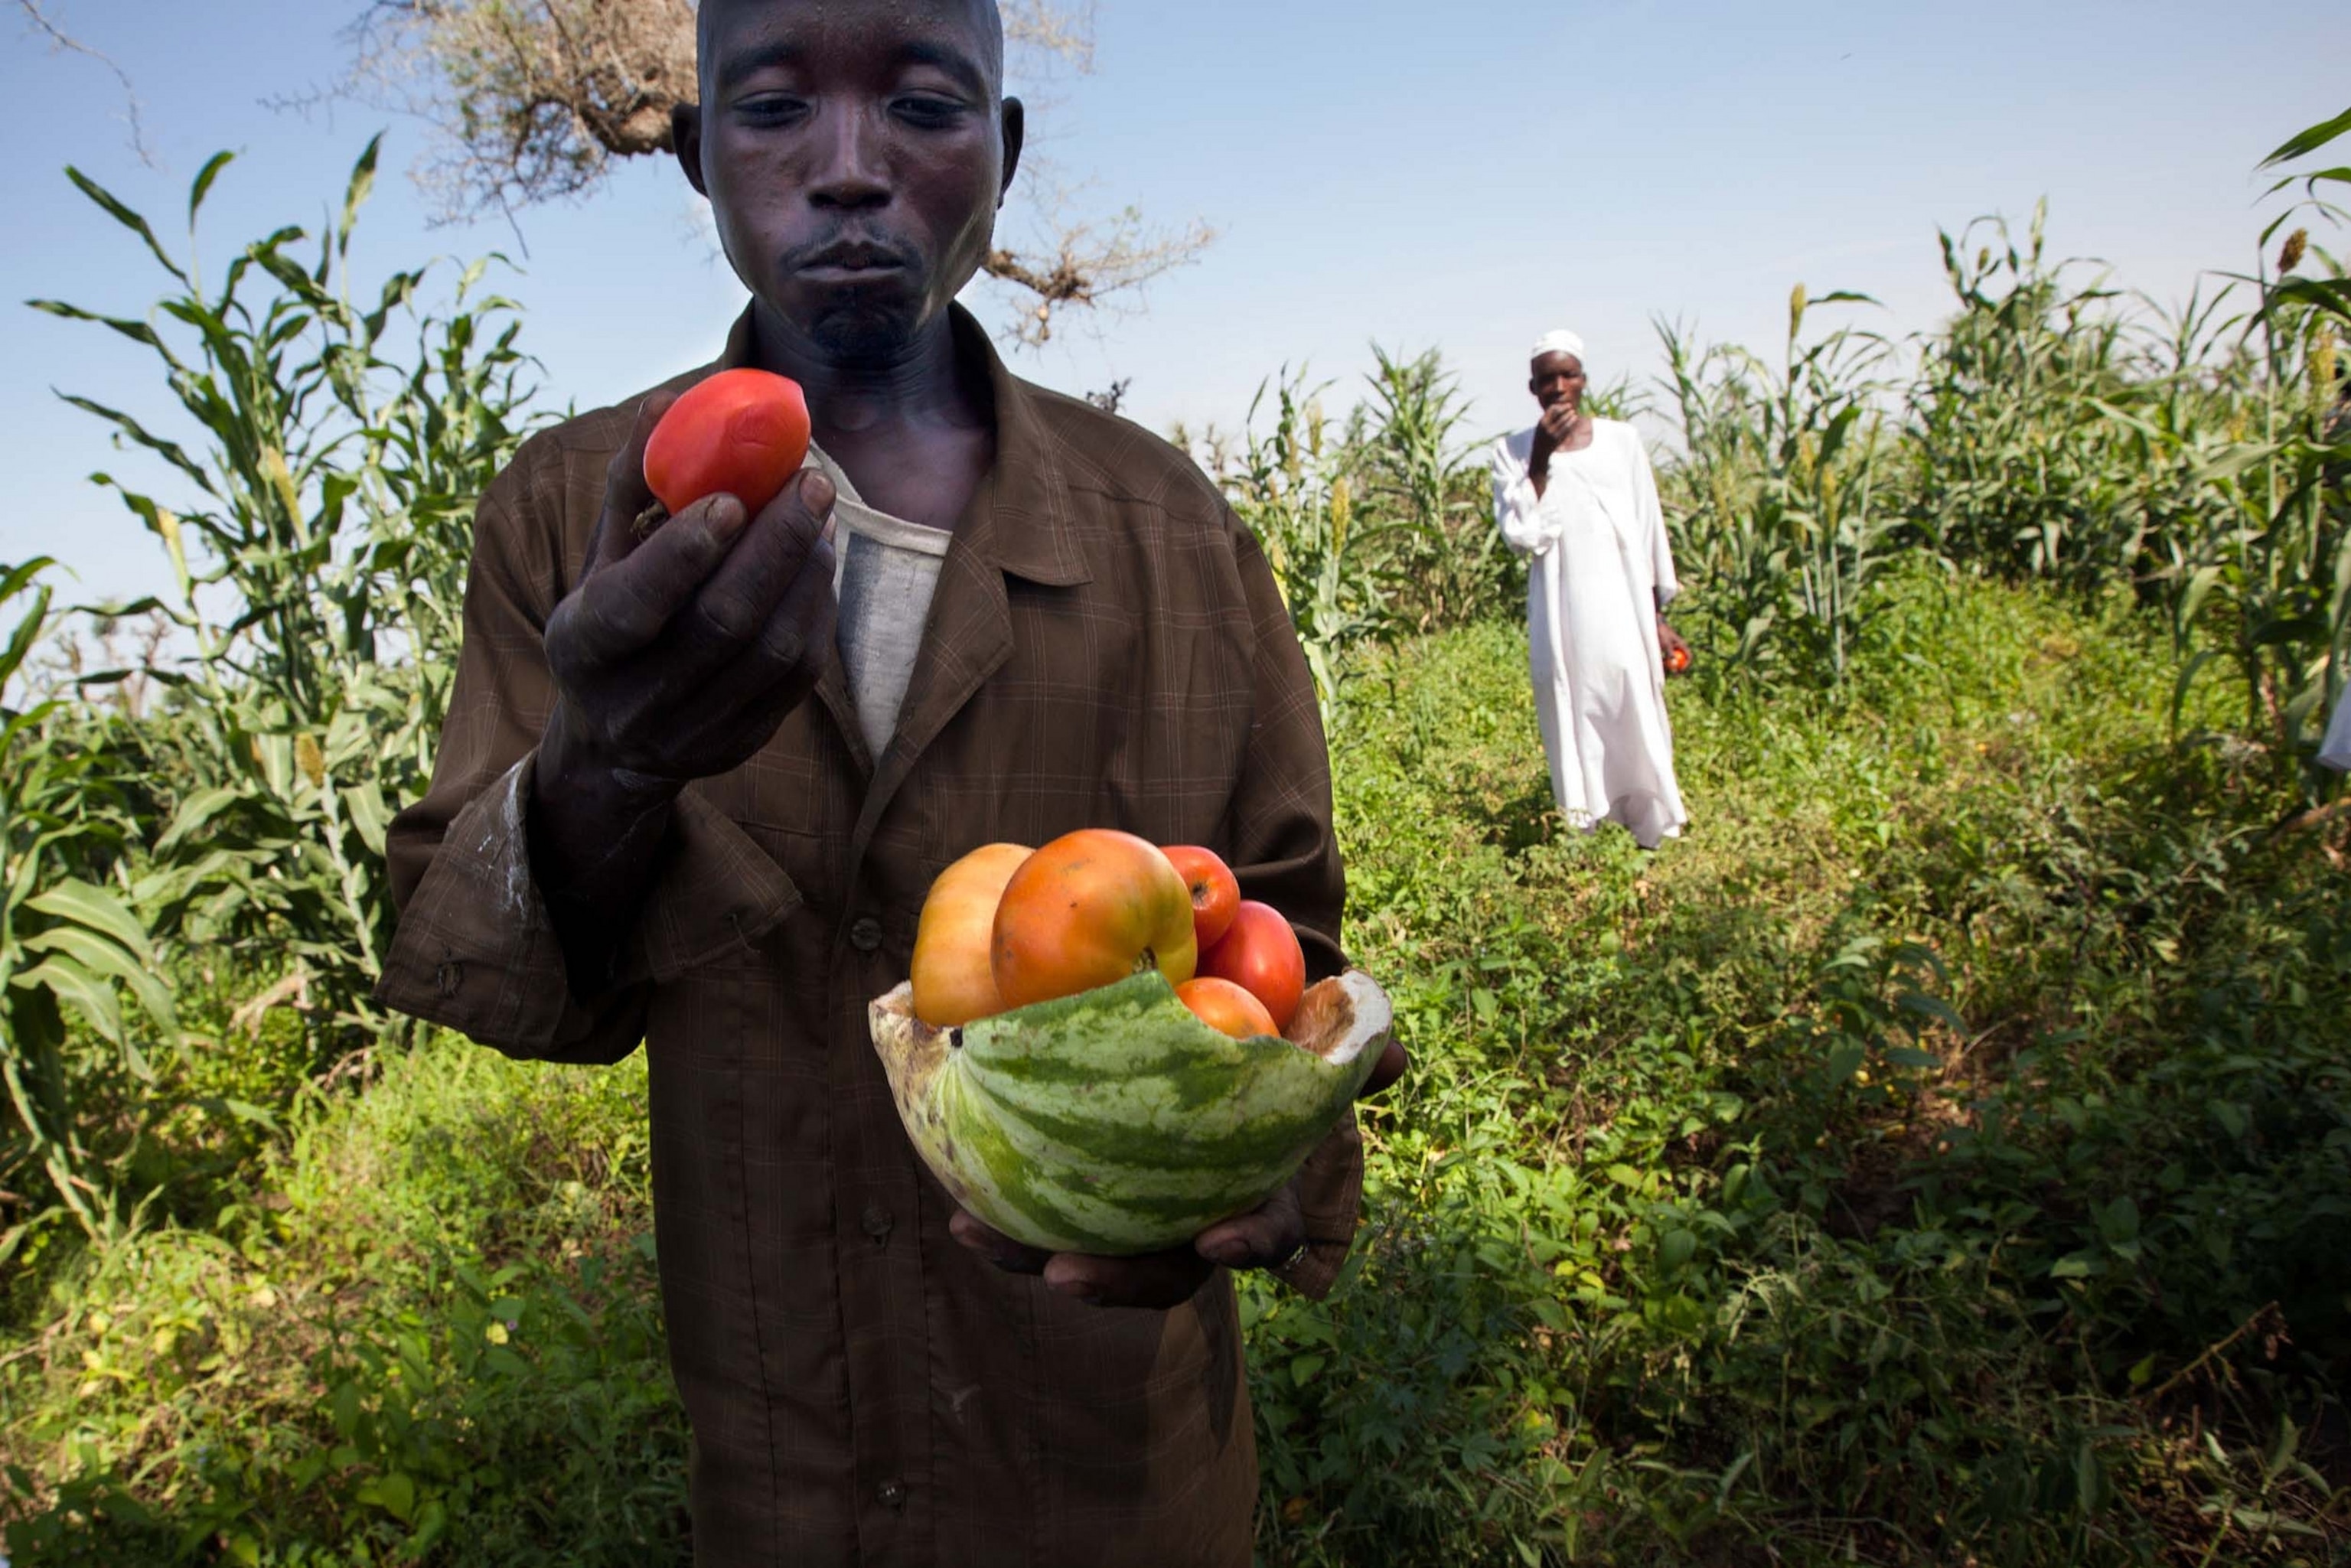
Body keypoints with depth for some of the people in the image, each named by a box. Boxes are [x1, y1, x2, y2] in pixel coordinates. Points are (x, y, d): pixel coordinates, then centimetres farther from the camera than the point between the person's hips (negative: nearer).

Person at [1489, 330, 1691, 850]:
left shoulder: (1621, 439, 6)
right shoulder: (1514, 452, 3)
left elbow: (1649, 531, 10)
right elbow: (1523, 536, -8)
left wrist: (1658, 617, 10)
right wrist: (1540, 458, -14)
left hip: (1622, 611, 1)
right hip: (1561, 620, -1)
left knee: (1637, 726, 1)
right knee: (1575, 733, 0)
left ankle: (1659, 841, 9)